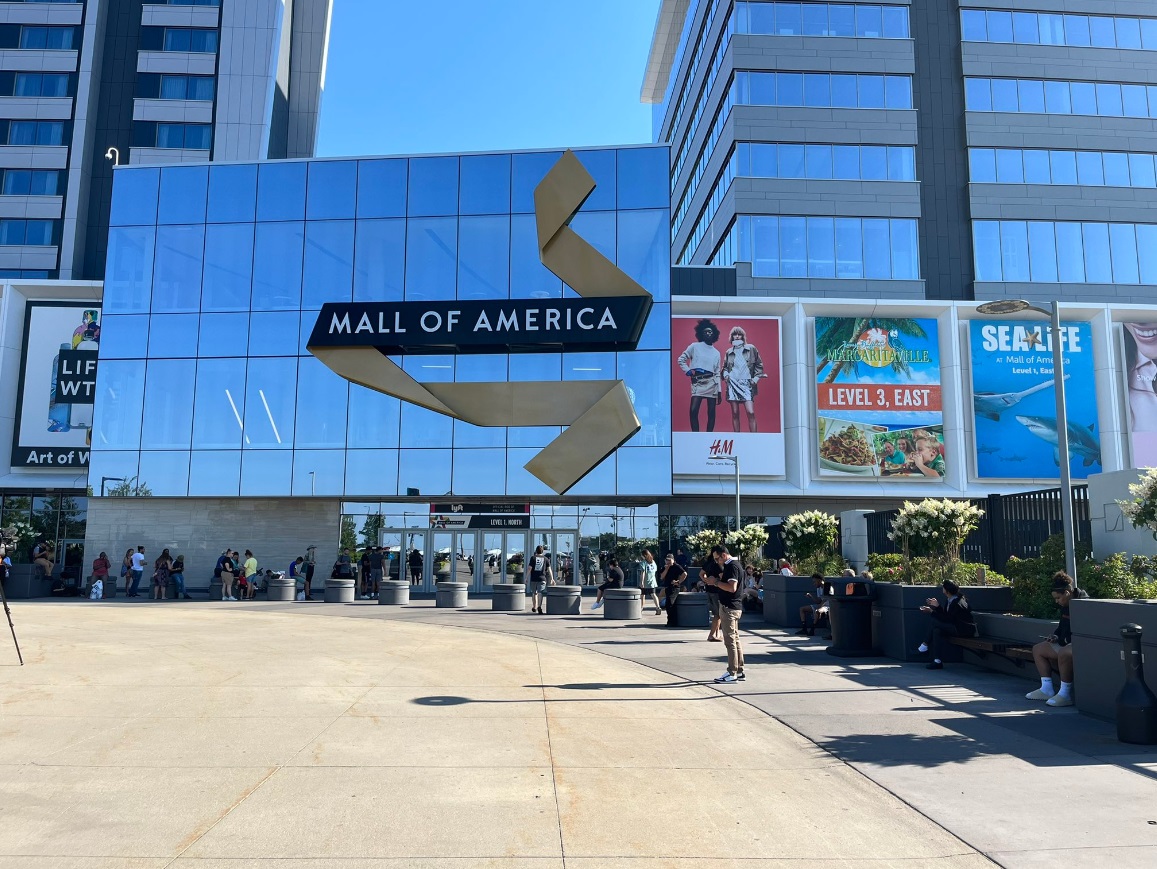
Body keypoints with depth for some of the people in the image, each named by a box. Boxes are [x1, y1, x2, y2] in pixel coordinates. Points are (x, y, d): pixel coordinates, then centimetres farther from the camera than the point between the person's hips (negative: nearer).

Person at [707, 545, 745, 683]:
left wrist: (716, 582, -20)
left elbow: (732, 587, -27)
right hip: (734, 607, 11)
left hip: (729, 608, -11)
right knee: (735, 639, 13)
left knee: (730, 640, -6)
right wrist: (717, 581, 7)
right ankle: (739, 671, 19)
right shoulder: (732, 564, 14)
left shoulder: (732, 566, -17)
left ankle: (732, 674, -3)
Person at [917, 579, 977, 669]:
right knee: (937, 631, -9)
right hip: (957, 627, 10)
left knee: (935, 622, -19)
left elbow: (947, 619, -20)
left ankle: (925, 644, -8)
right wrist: (937, 606, 4)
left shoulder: (958, 603, -22)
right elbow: (946, 615, 11)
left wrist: (931, 612, -18)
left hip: (965, 630, -10)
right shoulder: (949, 600, 6)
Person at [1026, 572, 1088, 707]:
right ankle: (1047, 689, 7)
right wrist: (1056, 636, 9)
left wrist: (1065, 640, -23)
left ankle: (1065, 694, -28)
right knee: (1038, 649, 11)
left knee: (1064, 654, -38)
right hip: (1066, 643, 11)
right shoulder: (1065, 605, 11)